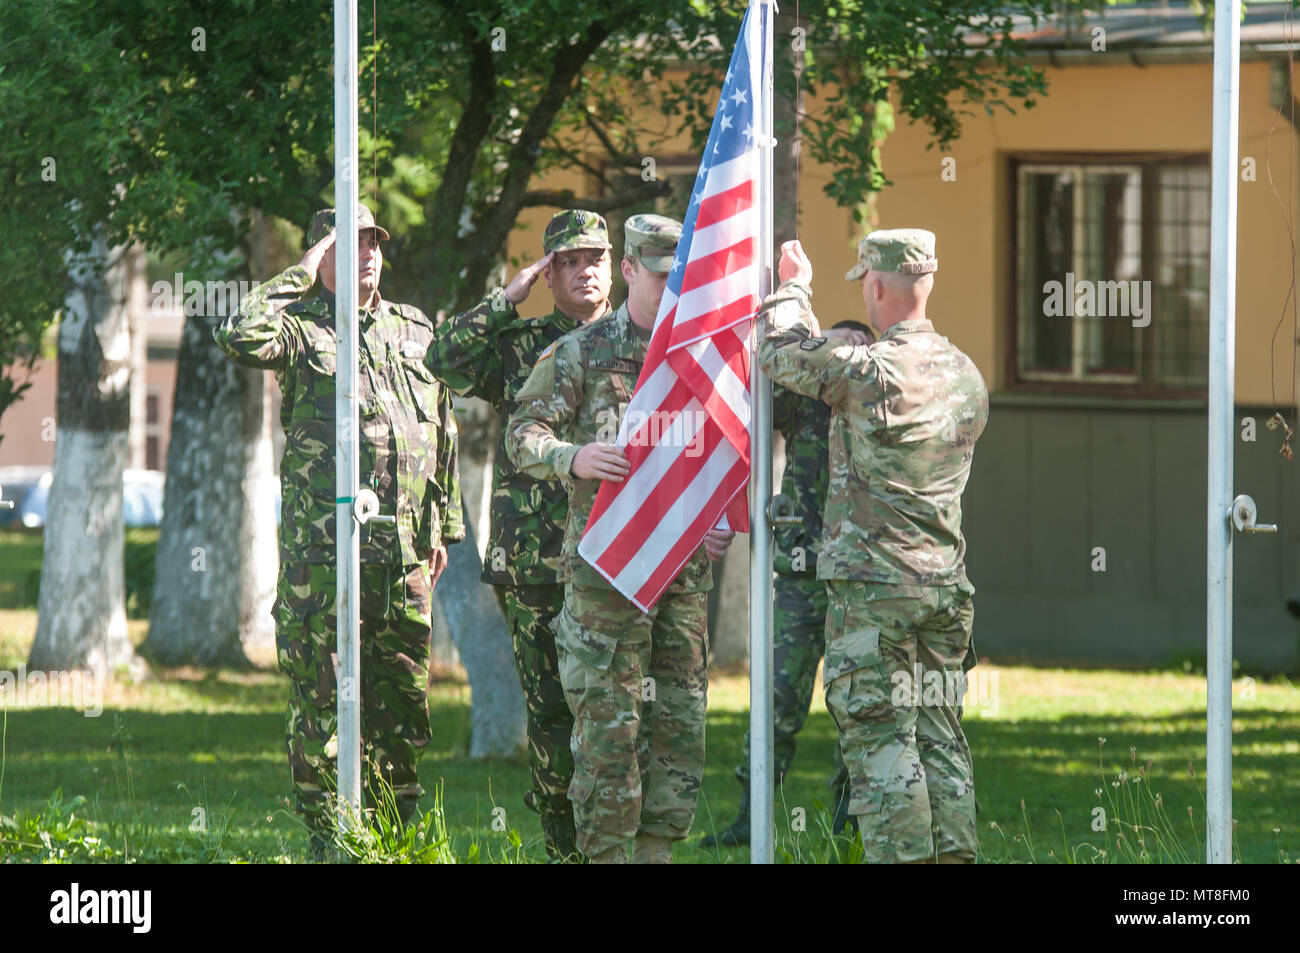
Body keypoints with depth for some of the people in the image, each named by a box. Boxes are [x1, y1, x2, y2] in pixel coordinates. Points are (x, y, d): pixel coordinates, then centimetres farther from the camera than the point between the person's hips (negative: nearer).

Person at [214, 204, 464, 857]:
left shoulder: (416, 331, 16)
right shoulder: (302, 327, 0)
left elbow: (443, 436, 21)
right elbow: (240, 337, -22)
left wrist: (444, 524, 19)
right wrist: (301, 276, -12)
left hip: (406, 548, 5)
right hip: (322, 545, -5)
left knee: (404, 695, 8)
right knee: (322, 693, -3)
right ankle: (328, 838, 1)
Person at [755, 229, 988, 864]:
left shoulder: (867, 371, -14)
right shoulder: (967, 377, 8)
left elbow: (783, 355, 1)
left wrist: (792, 289, 19)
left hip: (872, 582, -6)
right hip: (945, 584, 6)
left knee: (880, 739, -5)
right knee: (940, 737, 9)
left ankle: (900, 857, -9)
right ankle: (951, 856, 8)